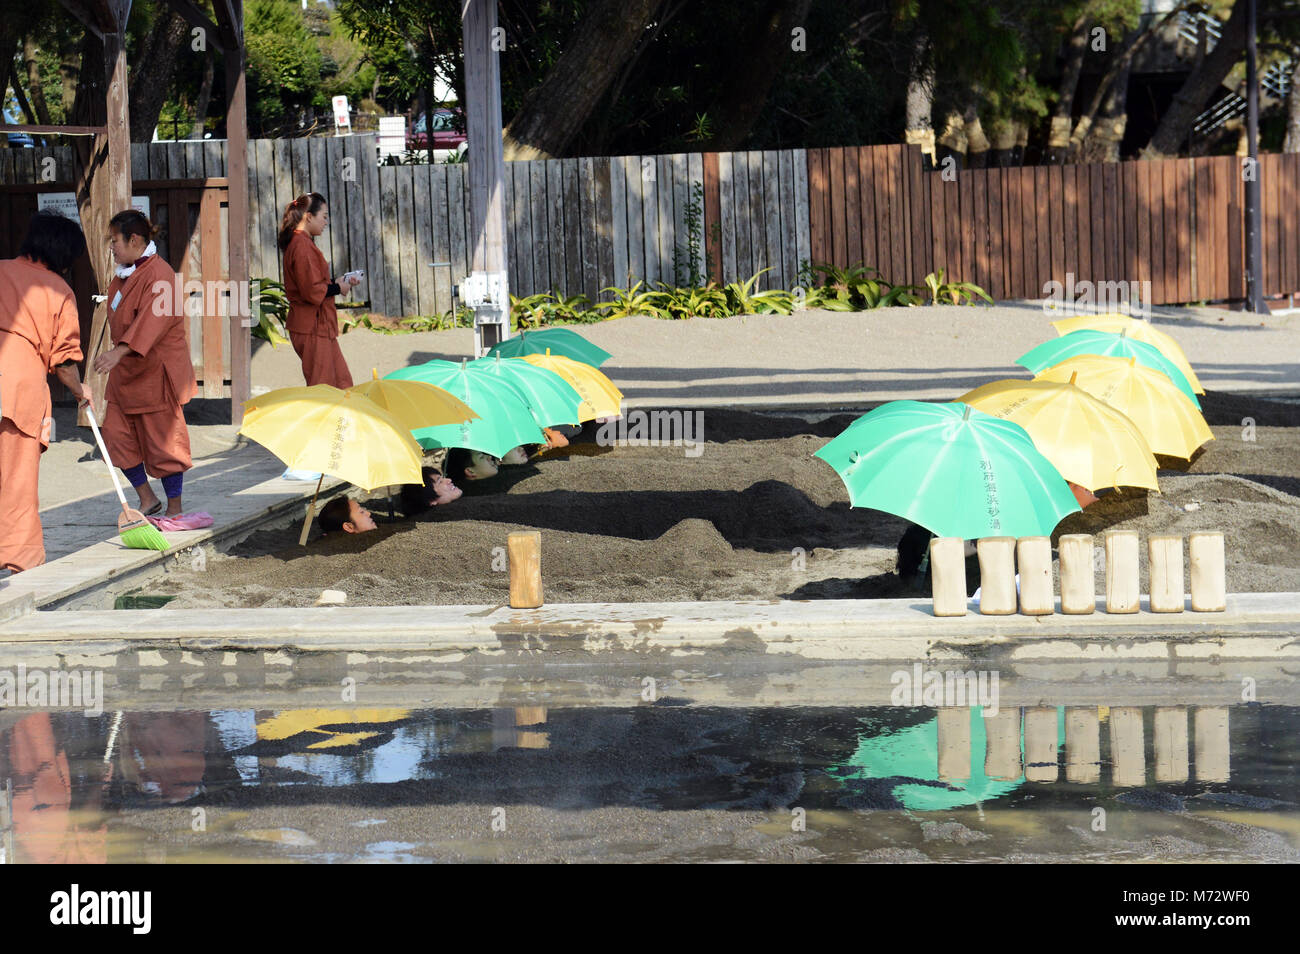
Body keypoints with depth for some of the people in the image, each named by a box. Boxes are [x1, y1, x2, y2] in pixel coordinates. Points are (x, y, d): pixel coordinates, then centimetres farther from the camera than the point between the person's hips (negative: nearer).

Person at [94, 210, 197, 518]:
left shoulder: (158, 275, -19)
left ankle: (176, 509, 10)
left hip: (155, 372, -9)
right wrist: (117, 355, 15)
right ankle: (147, 499, 18)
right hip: (126, 372, 9)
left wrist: (119, 351, -43)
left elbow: (152, 320, -32)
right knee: (117, 436, 6)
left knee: (162, 441, -1)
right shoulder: (125, 275, 11)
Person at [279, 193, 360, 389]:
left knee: (342, 381, 13)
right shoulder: (302, 247, -19)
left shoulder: (303, 243, 15)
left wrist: (337, 282, 14)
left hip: (320, 325, 11)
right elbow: (312, 292, -24)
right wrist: (337, 288, -9)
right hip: (312, 329, -11)